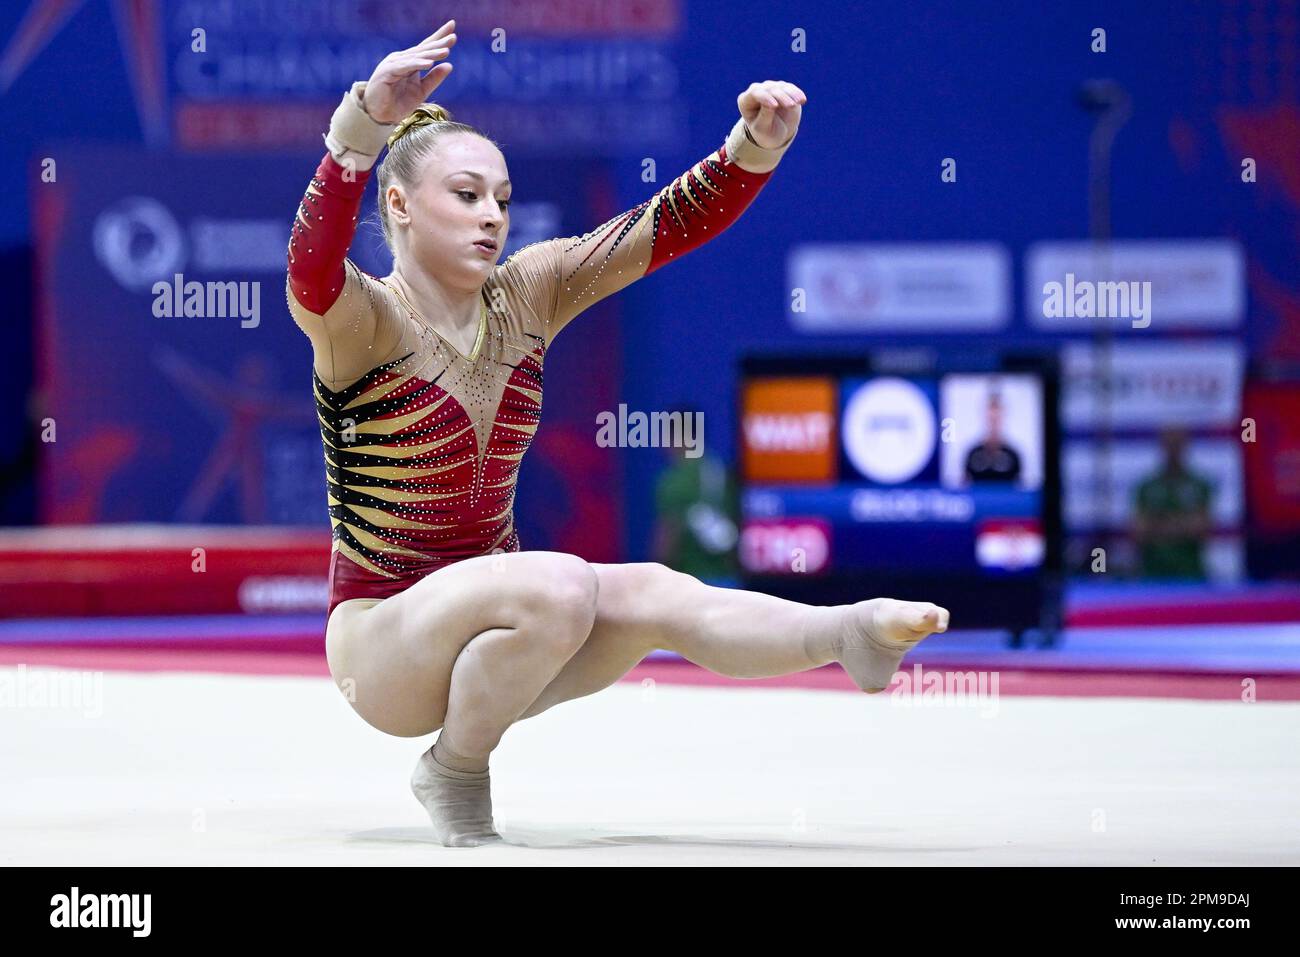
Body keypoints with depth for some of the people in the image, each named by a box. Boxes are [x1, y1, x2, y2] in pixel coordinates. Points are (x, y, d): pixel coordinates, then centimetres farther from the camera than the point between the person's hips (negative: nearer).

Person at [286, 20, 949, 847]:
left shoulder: (526, 297, 3)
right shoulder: (364, 323, -15)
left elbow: (670, 226, 1)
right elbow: (313, 270, -39)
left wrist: (757, 143, -19)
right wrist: (367, 121, -54)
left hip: (489, 613, 6)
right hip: (384, 639, -6)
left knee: (649, 595, -24)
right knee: (558, 586, -33)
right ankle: (455, 771, -15)